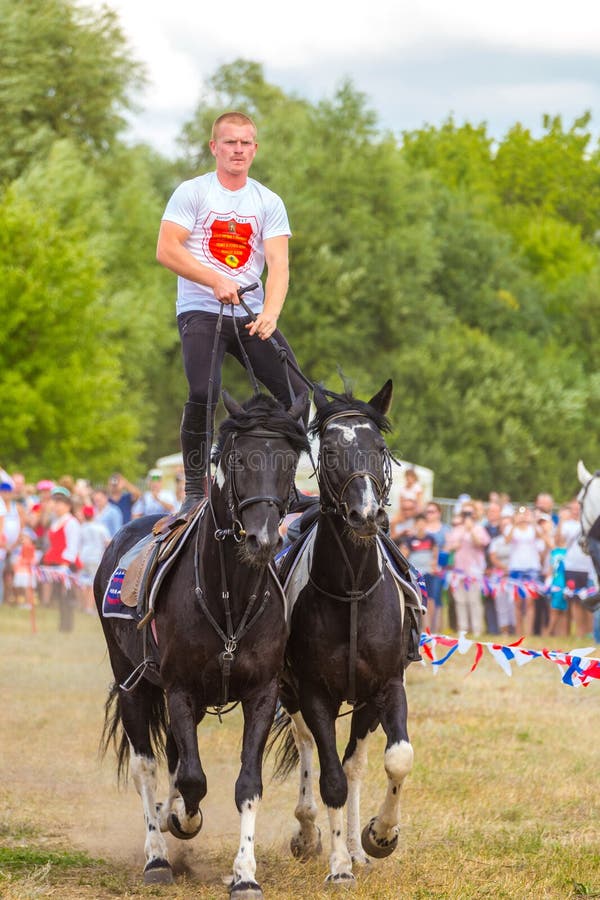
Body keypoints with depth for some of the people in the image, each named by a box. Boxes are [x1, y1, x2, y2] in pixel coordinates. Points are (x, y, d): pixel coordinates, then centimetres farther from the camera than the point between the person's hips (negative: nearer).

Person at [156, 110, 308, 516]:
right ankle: (195, 490, -14)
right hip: (201, 311, -4)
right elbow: (166, 250, -8)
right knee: (204, 393, -24)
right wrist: (216, 281, -19)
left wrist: (270, 313, -20)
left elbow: (278, 263, -2)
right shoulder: (192, 192, 2)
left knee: (297, 394, -7)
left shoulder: (269, 202, 10)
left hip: (253, 314, 4)